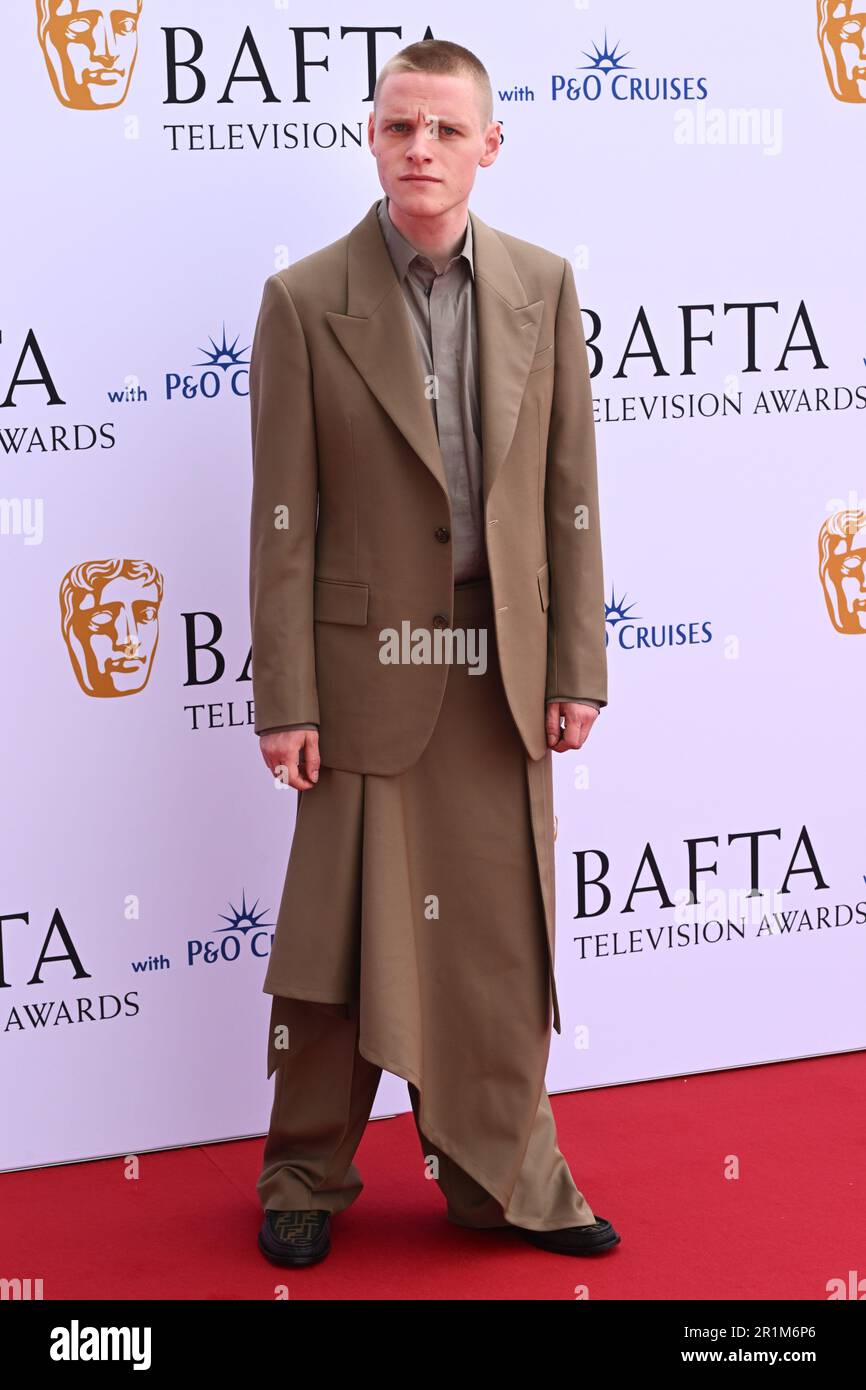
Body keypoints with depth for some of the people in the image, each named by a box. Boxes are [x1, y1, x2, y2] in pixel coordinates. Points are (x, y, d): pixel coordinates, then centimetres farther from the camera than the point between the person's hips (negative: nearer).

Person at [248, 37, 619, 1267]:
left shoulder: (542, 286, 4)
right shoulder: (306, 301, -4)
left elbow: (570, 488, 5)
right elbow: (283, 517, -5)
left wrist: (578, 665, 2)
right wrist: (285, 698, -8)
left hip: (506, 672, 3)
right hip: (371, 667, -2)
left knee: (501, 935, 10)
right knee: (344, 934, 7)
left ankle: (505, 1176, 26)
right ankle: (307, 1177, 25)